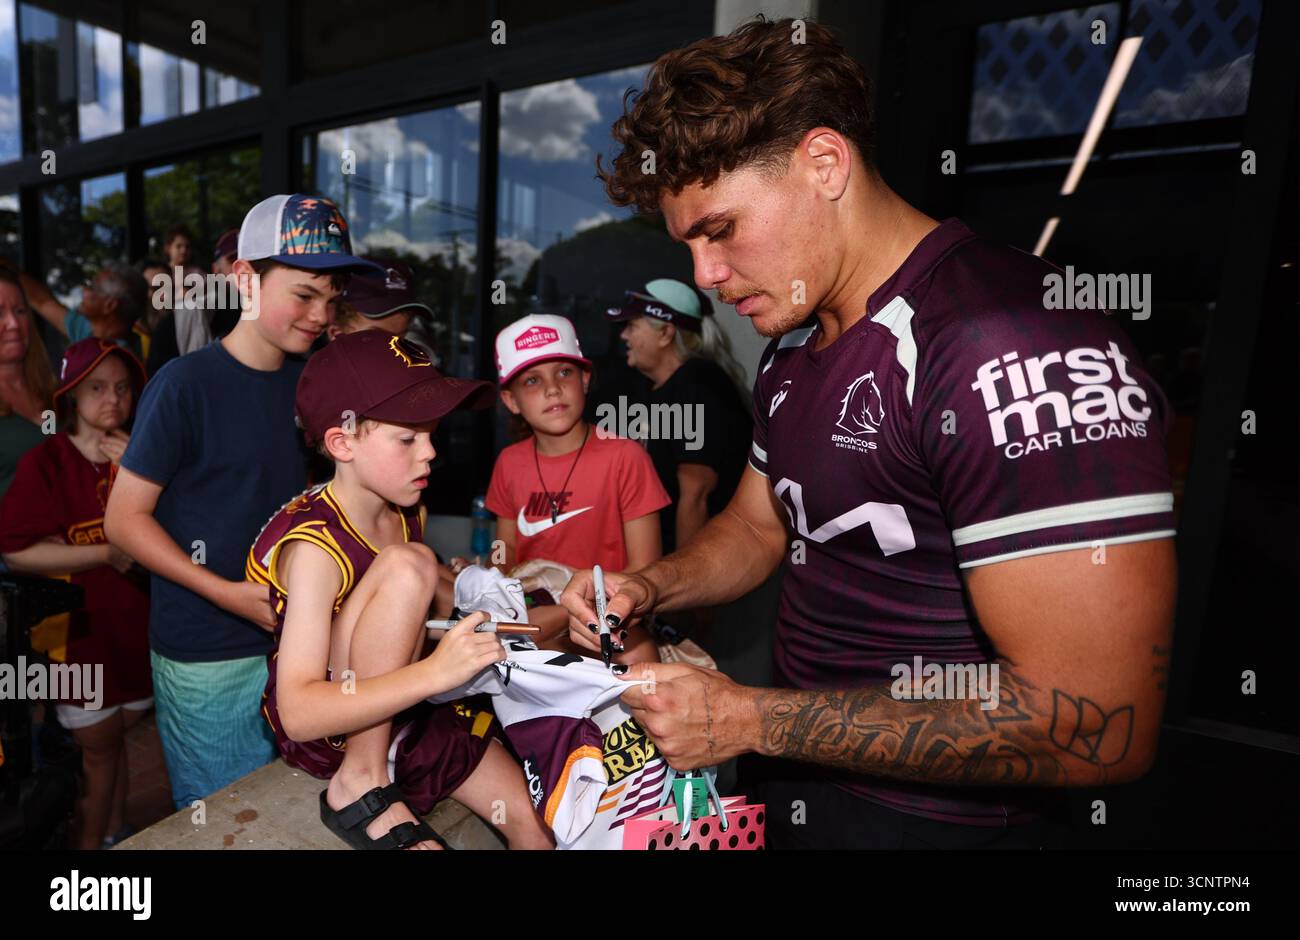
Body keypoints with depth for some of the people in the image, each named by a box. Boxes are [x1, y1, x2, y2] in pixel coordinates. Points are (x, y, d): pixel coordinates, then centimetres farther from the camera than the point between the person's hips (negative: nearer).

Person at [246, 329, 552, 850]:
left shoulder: (407, 516, -2)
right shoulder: (315, 546, -24)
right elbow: (299, 714, -31)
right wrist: (434, 671, -41)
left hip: (397, 710, 6)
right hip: (321, 729, -6)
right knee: (408, 564, -30)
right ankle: (360, 785, -18)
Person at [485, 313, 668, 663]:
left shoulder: (624, 456, -11)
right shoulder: (510, 463, 5)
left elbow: (643, 571, -10)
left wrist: (562, 614, -19)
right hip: (526, 614, 5)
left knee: (639, 653, -34)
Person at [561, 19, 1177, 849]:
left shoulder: (1015, 345, -26)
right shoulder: (792, 350, 3)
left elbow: (1093, 725, -28)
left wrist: (751, 720, -23)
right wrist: (648, 588, -7)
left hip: (928, 815, -7)